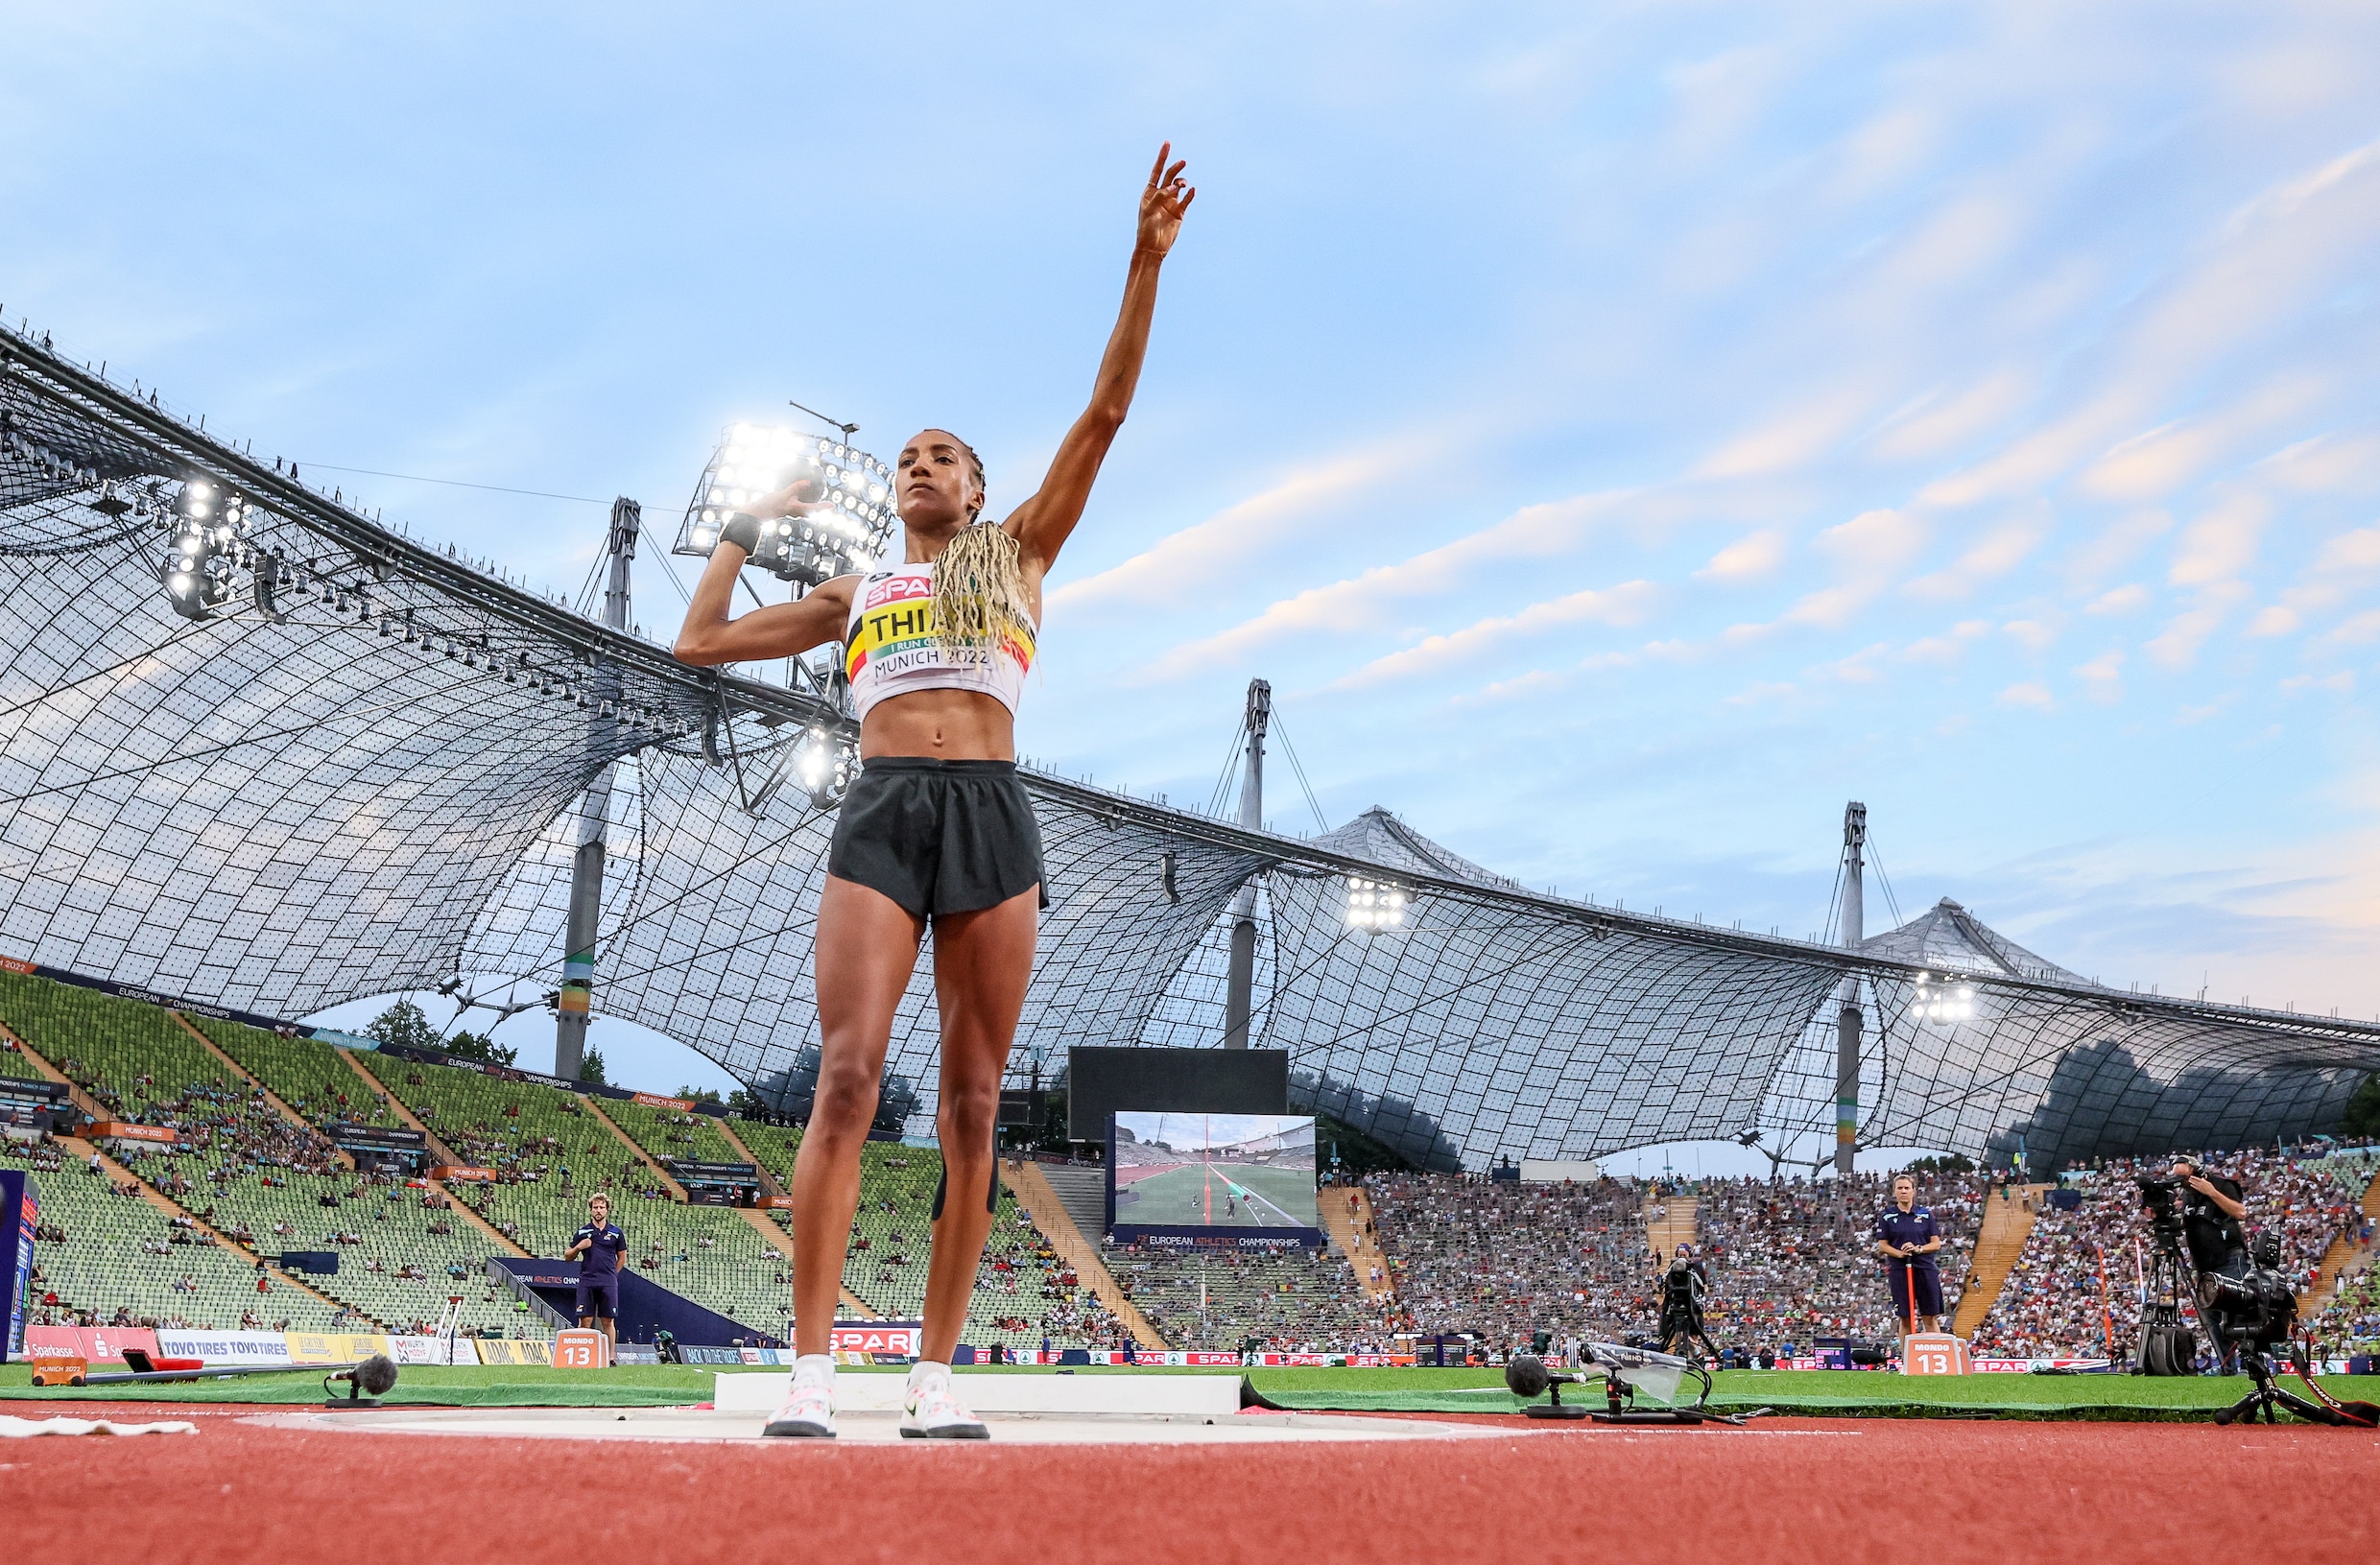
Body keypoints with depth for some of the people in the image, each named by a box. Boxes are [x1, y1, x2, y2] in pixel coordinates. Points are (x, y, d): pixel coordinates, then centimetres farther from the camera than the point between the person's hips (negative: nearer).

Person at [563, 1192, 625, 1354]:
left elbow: (621, 1257, 17)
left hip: (609, 1283, 0)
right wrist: (578, 1247, -6)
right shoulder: (582, 1232, 8)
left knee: (608, 1322, 0)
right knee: (585, 1320, -5)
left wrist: (611, 1274, 10)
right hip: (586, 1281, 0)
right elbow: (567, 1257, 12)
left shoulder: (615, 1232, 8)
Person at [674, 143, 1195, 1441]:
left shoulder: (1018, 555, 21)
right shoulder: (856, 592, 25)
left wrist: (1145, 265, 8)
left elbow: (1104, 413, 14)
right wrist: (752, 523, 32)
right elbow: (700, 642, 28)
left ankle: (935, 1376, 0)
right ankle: (809, 1370, -16)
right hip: (881, 812, 1)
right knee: (847, 1076, -15)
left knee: (972, 1101, -3)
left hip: (990, 812, 0)